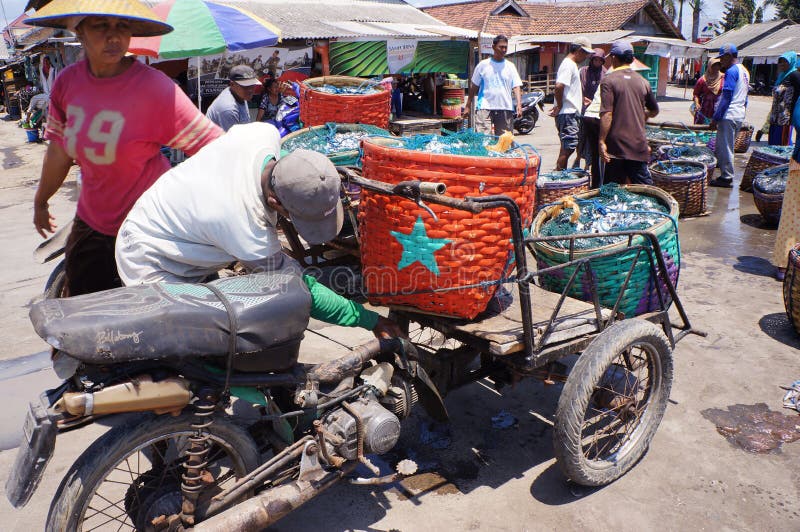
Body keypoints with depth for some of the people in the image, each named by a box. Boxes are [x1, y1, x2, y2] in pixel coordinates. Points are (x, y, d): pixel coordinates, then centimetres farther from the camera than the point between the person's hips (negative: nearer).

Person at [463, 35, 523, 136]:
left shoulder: (510, 66, 10)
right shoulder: (483, 65, 5)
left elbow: (516, 86, 3)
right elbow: (474, 86, 10)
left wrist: (519, 104, -12)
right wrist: (468, 106, 8)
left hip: (505, 108, 2)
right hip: (485, 107, -2)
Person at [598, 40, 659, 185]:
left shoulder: (608, 81, -7)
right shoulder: (643, 82, 8)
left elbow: (606, 114, -16)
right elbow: (654, 111, 20)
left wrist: (601, 141, -13)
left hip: (616, 146, -4)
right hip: (639, 145, 4)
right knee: (645, 187, 5)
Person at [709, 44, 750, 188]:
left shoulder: (731, 71, -13)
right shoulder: (744, 71, 17)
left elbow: (726, 98, -18)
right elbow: (744, 97, 21)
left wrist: (715, 118, -16)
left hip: (729, 115, -10)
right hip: (739, 115, 10)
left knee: (725, 148, -4)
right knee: (726, 147, 15)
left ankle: (726, 178, -1)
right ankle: (726, 176, 19)